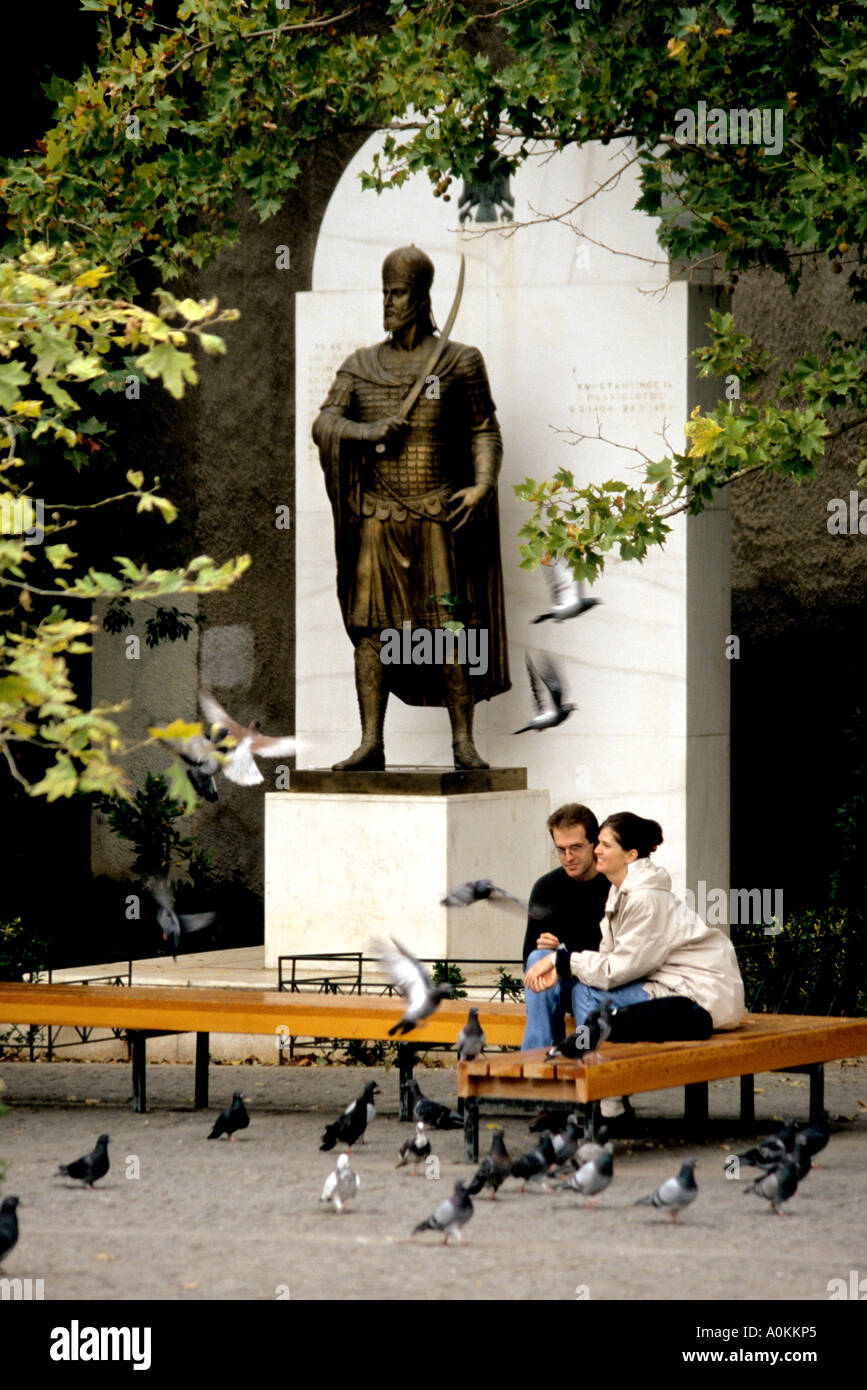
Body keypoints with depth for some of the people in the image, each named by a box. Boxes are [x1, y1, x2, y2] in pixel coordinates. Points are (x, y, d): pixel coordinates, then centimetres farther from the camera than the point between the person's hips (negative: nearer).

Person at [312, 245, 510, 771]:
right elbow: (325, 425, 3)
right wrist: (370, 432, -16)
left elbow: (485, 431, 5)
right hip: (377, 517, 3)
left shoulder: (458, 363, 4)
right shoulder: (360, 367, 12)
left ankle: (464, 742, -3)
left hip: (438, 516, -3)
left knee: (449, 626, -7)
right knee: (370, 624, -4)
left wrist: (483, 485, -11)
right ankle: (371, 744, -3)